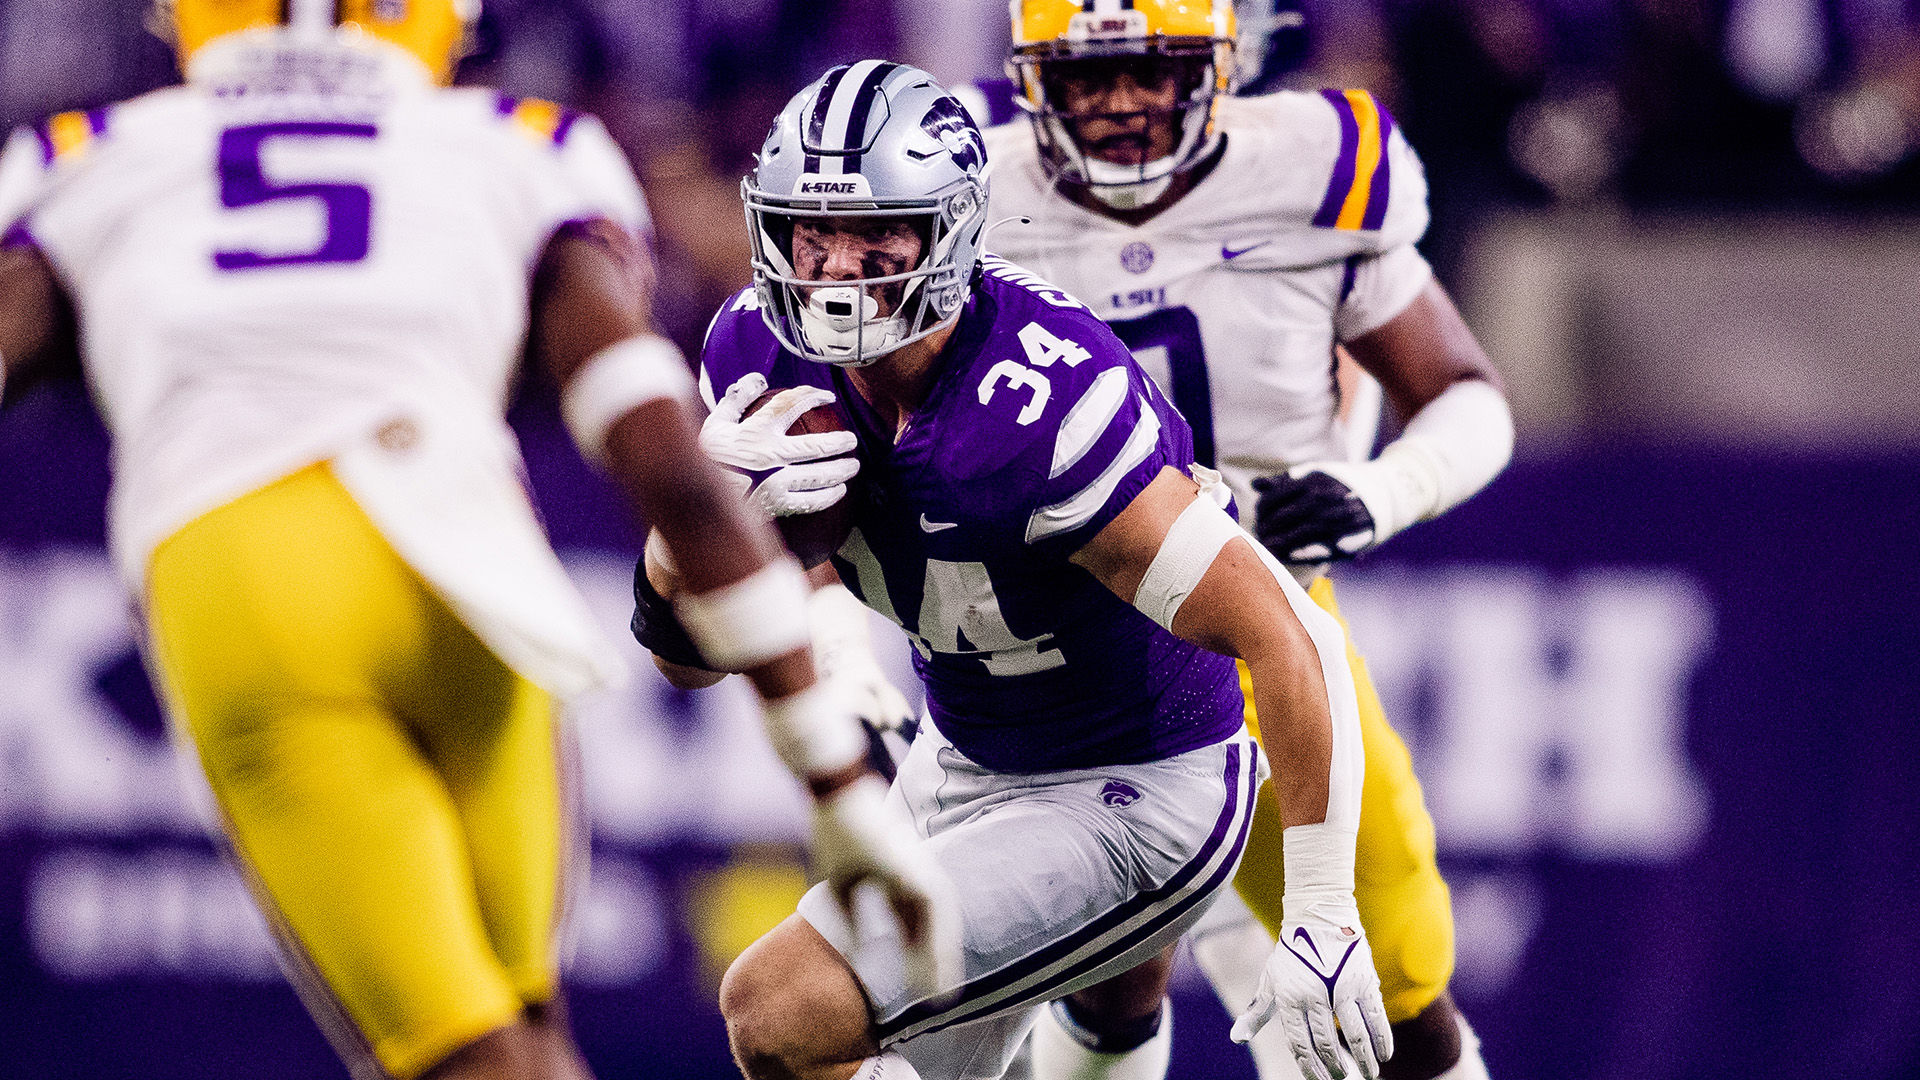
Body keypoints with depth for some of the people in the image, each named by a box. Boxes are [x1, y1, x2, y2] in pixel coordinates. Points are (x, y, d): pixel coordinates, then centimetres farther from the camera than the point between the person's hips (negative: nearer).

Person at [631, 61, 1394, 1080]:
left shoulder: (1040, 408, -33)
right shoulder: (765, 358, -11)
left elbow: (1286, 641, -29)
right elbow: (689, 652, -1)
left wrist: (1322, 920, -27)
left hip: (1128, 804, -8)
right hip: (962, 769, 8)